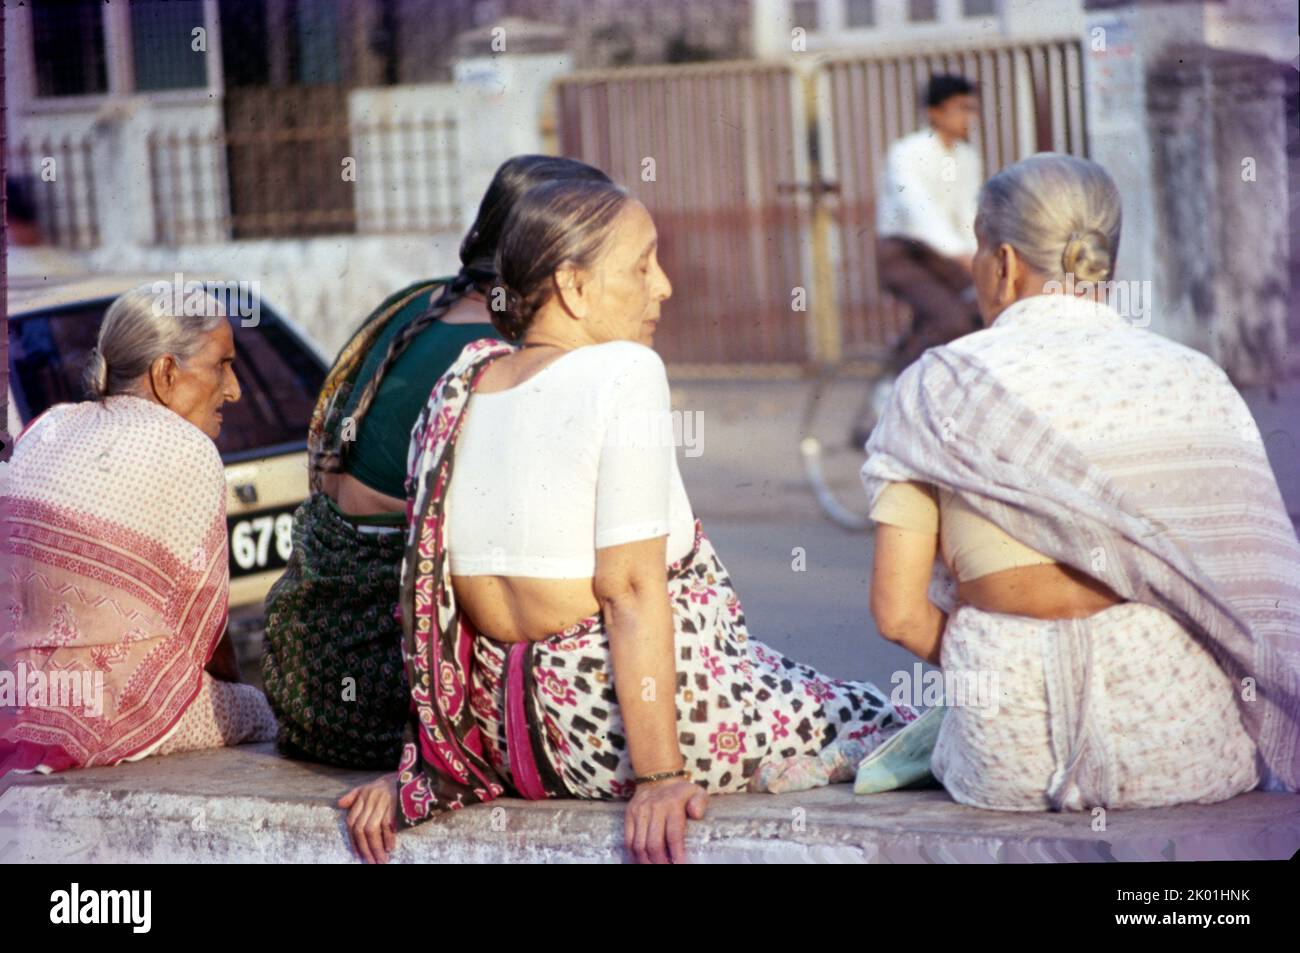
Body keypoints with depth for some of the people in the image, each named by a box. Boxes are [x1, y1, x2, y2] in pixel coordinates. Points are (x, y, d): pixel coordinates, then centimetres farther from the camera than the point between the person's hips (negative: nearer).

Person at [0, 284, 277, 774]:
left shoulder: (45, 429, 9)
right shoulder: (188, 451, -10)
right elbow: (205, 614, -3)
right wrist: (232, 679, 17)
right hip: (116, 714, -7)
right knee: (259, 711, 19)